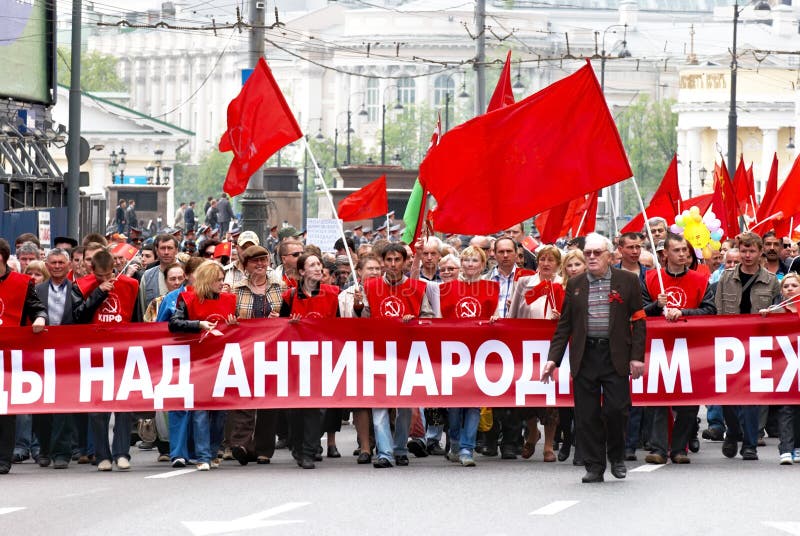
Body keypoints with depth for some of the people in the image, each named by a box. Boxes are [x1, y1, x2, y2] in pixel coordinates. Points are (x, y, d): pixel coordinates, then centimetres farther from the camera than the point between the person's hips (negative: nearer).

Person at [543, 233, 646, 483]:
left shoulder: (627, 281, 4)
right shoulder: (575, 285, 11)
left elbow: (638, 320, 3)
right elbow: (564, 325, 12)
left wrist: (637, 357, -5)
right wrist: (553, 358, 3)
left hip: (615, 356, -2)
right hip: (585, 357, 2)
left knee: (616, 408, -7)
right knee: (587, 414, 1)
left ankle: (616, 457, 17)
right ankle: (594, 466, 9)